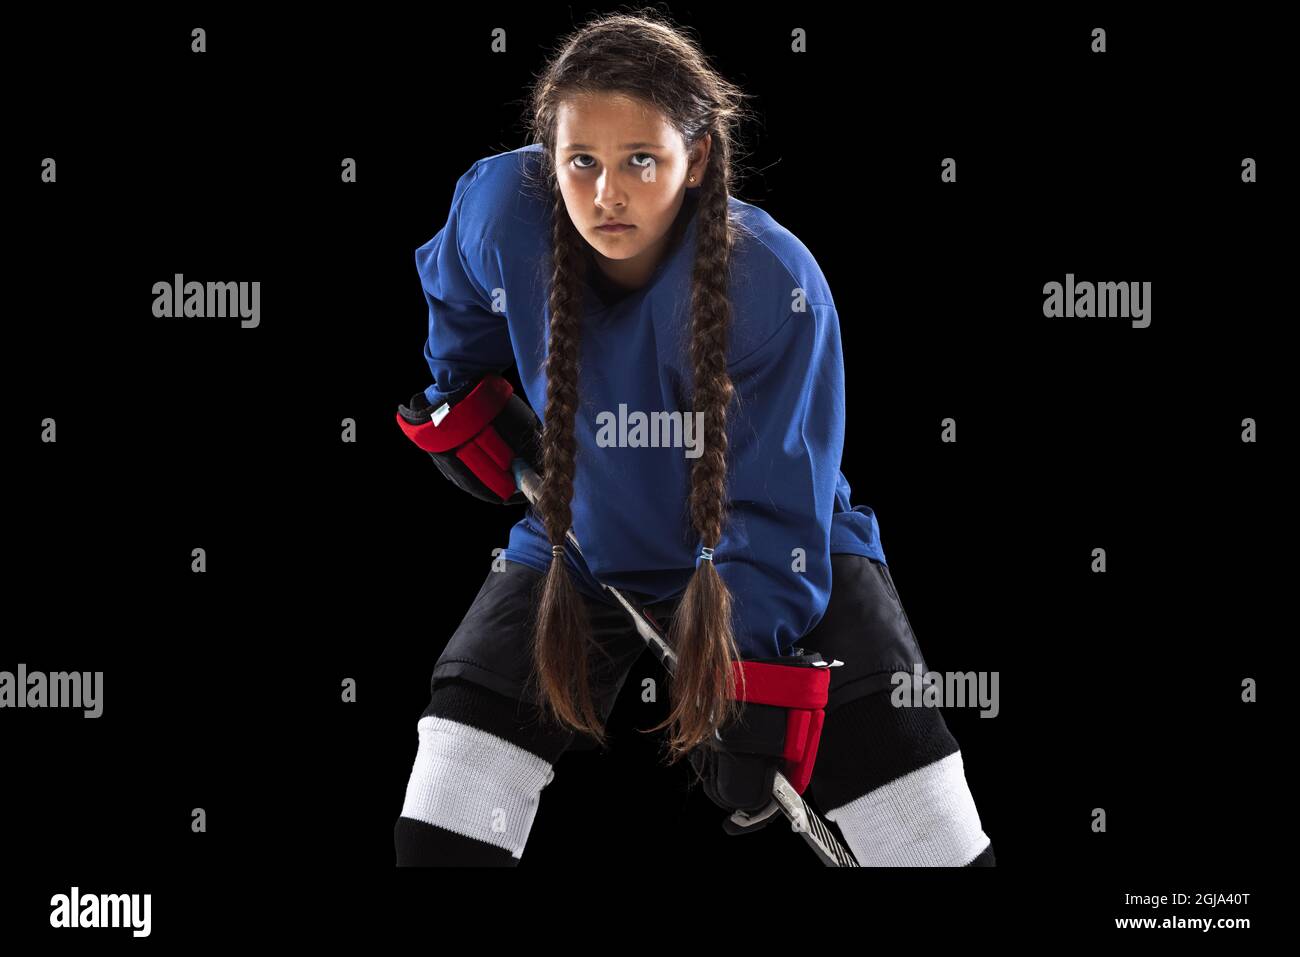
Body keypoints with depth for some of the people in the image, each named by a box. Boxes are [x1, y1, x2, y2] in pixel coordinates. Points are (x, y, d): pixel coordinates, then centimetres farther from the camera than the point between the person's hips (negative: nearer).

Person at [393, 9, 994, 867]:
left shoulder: (778, 282, -30)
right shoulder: (500, 212, -23)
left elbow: (773, 512, -24)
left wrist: (754, 697, -25)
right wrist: (462, 401, 11)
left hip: (784, 560, -3)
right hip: (587, 545, 3)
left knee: (934, 838, -14)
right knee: (441, 828, -7)